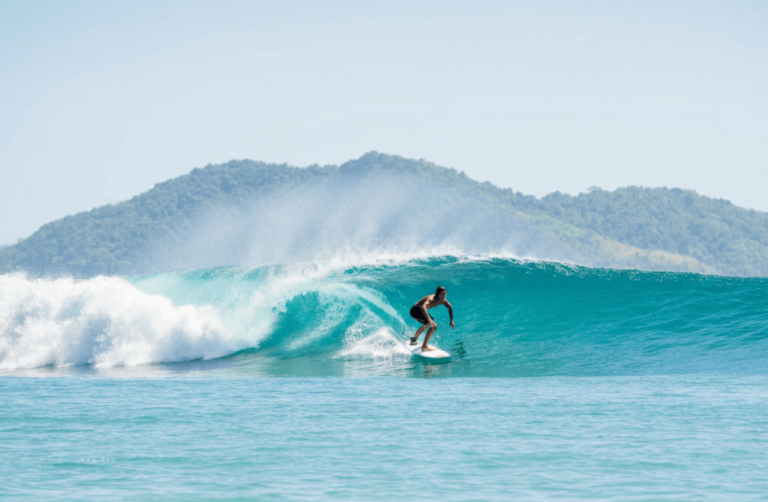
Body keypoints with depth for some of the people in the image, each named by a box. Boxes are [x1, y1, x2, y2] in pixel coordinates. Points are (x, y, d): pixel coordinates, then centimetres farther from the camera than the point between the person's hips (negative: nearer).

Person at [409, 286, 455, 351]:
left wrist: (451, 321, 13)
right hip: (415, 311, -10)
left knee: (426, 325, 36)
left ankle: (414, 339, 61)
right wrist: (429, 319, -61)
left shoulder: (442, 300, -7)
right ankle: (424, 346, -17)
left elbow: (450, 307, 14)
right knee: (433, 326, -21)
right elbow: (423, 307, -54)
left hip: (420, 310, 10)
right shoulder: (431, 299, -34)